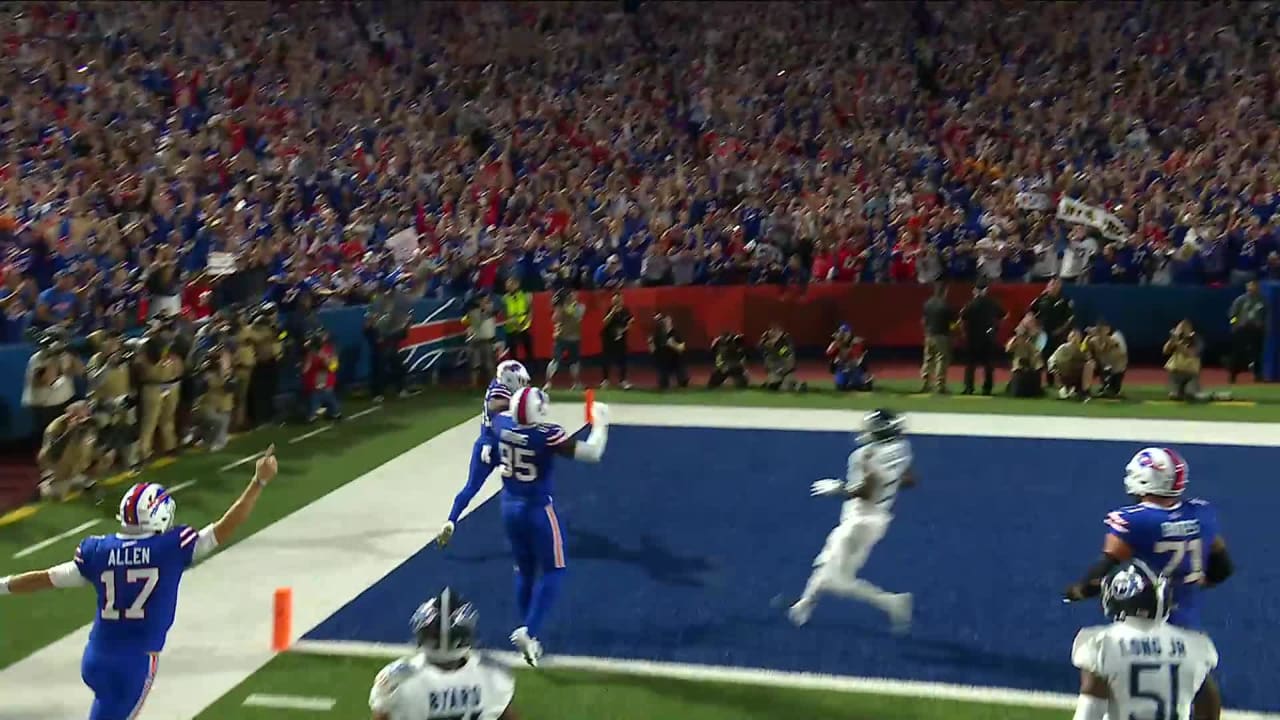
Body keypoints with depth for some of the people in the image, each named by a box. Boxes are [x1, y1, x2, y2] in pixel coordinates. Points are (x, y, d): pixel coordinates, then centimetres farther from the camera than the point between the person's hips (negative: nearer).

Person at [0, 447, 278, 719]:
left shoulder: (97, 551, -3)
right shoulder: (172, 548, -12)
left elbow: (46, 579, 7)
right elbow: (225, 529, -10)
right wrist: (259, 481, -5)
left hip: (96, 657, 4)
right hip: (137, 661, -4)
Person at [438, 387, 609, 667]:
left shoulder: (502, 423, -8)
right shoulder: (546, 435, -25)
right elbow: (592, 454, -21)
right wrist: (600, 423, -6)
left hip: (510, 506, 6)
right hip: (537, 508, -6)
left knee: (525, 570, 19)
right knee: (553, 571, 8)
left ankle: (527, 632, 25)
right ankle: (528, 631, -7)